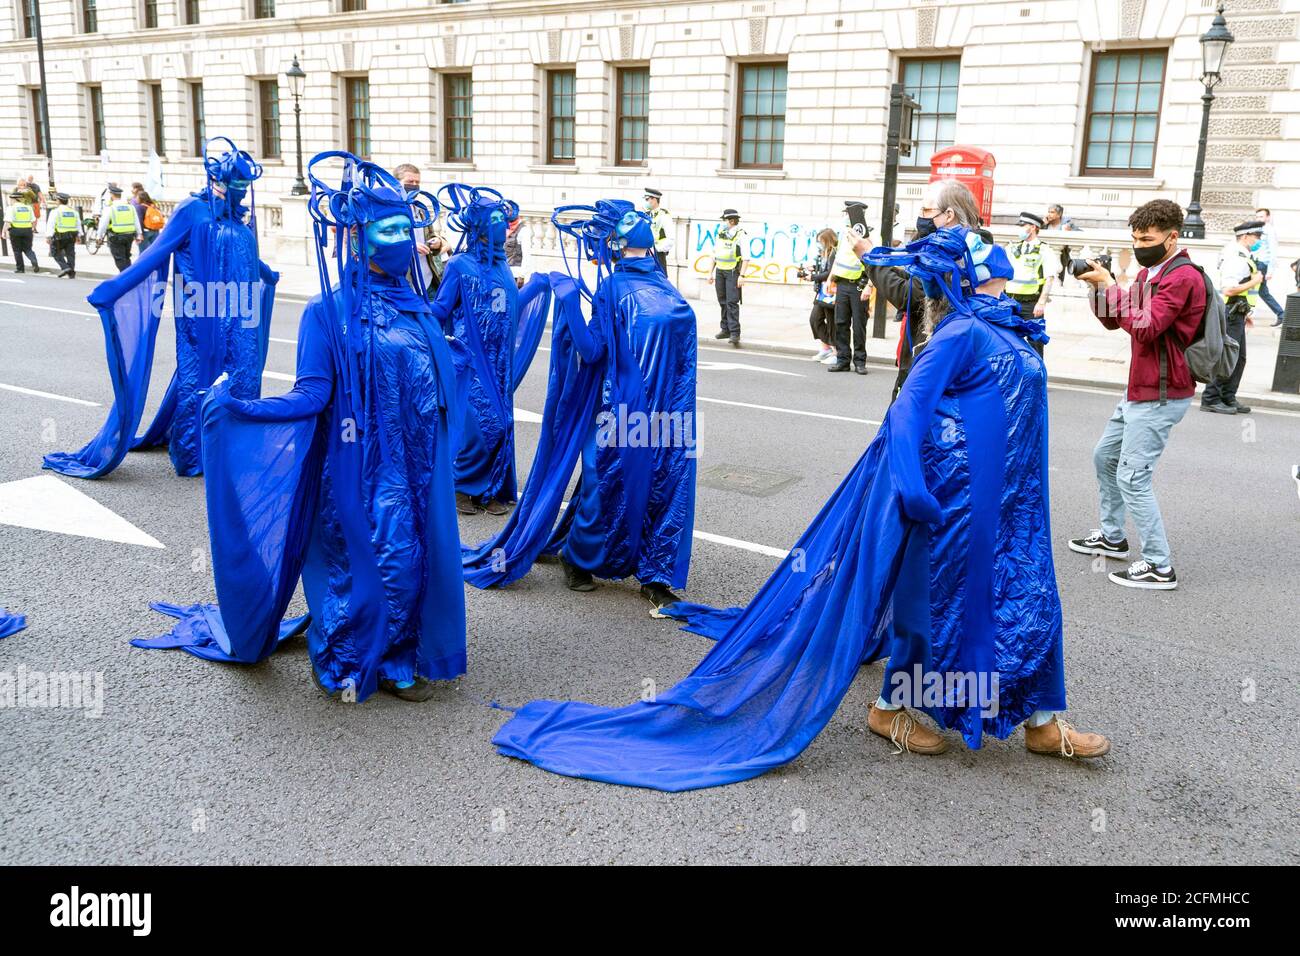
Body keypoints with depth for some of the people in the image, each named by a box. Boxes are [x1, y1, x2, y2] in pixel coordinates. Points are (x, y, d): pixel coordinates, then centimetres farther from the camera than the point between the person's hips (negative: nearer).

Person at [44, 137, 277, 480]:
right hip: (204, 323, -6)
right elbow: (156, 255, -12)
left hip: (238, 322, 6)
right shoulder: (193, 210, -8)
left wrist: (266, 275, 51)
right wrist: (114, 287, -20)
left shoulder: (238, 218, 11)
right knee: (196, 379, 3)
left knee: (241, 381, 8)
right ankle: (191, 456, 14)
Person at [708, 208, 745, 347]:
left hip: (733, 272, -6)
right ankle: (726, 330, 15)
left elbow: (745, 258, -11)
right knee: (722, 302, 8)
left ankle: (735, 333, -16)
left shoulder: (740, 235, -7)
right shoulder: (720, 234, 12)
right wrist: (711, 273, 16)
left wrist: (742, 275, -18)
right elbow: (714, 255, 19)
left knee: (732, 302, -13)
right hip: (720, 271, 6)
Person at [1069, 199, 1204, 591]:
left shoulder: (1182, 278, -18)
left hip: (1160, 396, -10)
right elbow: (1113, 321, 12)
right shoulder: (1148, 272, 12)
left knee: (1132, 478, -11)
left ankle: (1159, 566, -4)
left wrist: (1110, 285, -23)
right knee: (1104, 457, 21)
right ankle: (1111, 536, 36)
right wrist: (1097, 285, -4)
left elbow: (1145, 327, -27)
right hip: (1138, 391, 10)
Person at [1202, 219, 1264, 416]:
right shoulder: (1236, 259, -17)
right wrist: (1254, 282, -15)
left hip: (1236, 315, 11)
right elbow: (1229, 290, -25)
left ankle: (1228, 399, 17)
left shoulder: (1243, 257, 17)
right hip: (1230, 314, -11)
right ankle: (1210, 400, -5)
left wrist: (1245, 313, 24)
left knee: (1239, 358, 12)